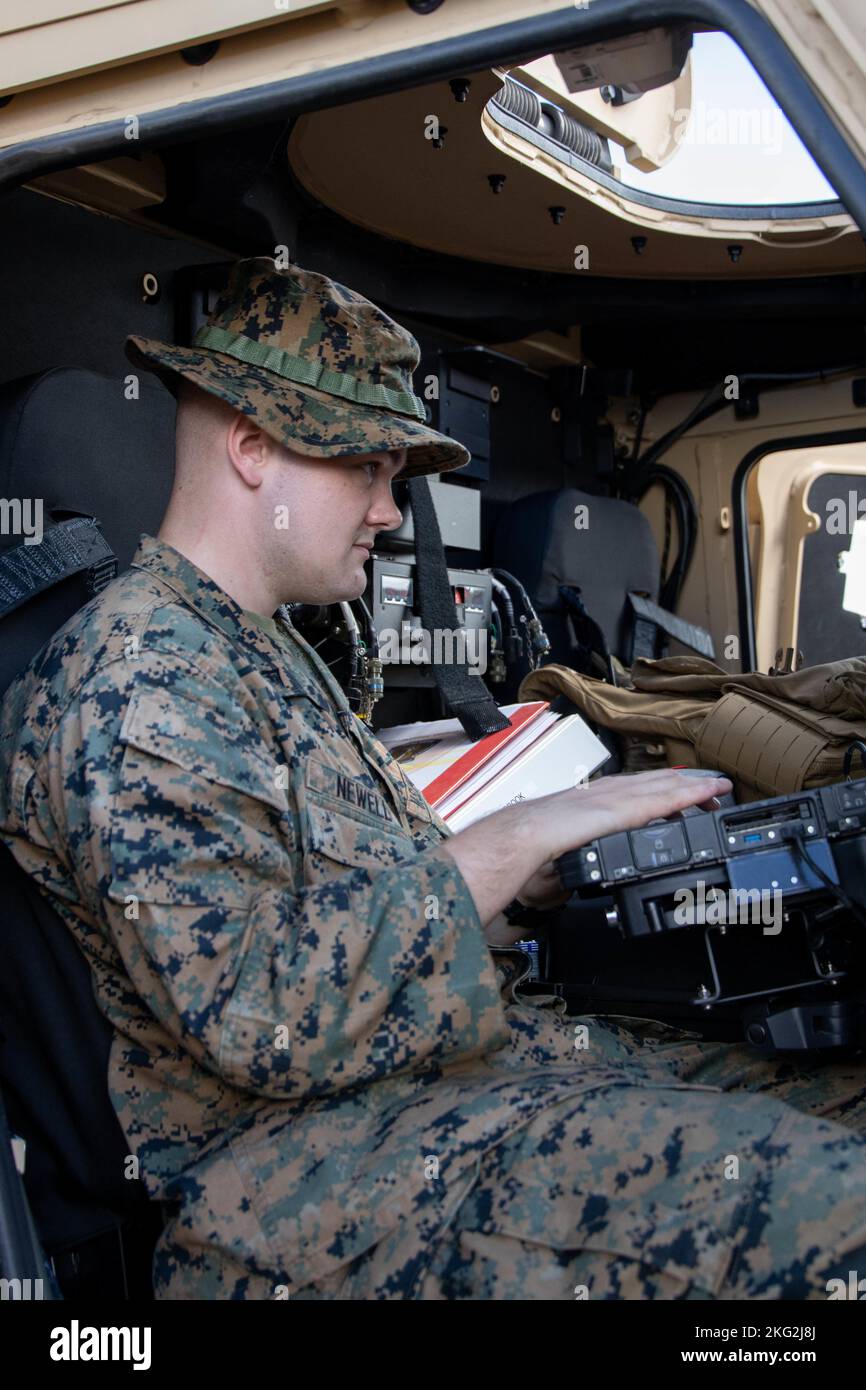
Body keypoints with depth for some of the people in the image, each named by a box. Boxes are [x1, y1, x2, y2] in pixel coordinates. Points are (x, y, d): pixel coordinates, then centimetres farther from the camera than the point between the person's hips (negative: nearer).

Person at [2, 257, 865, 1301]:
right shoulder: (133, 678, -16)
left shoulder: (270, 651, 18)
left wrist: (539, 872, 6)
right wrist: (516, 839, -18)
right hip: (297, 1155, -9)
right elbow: (262, 1017, -24)